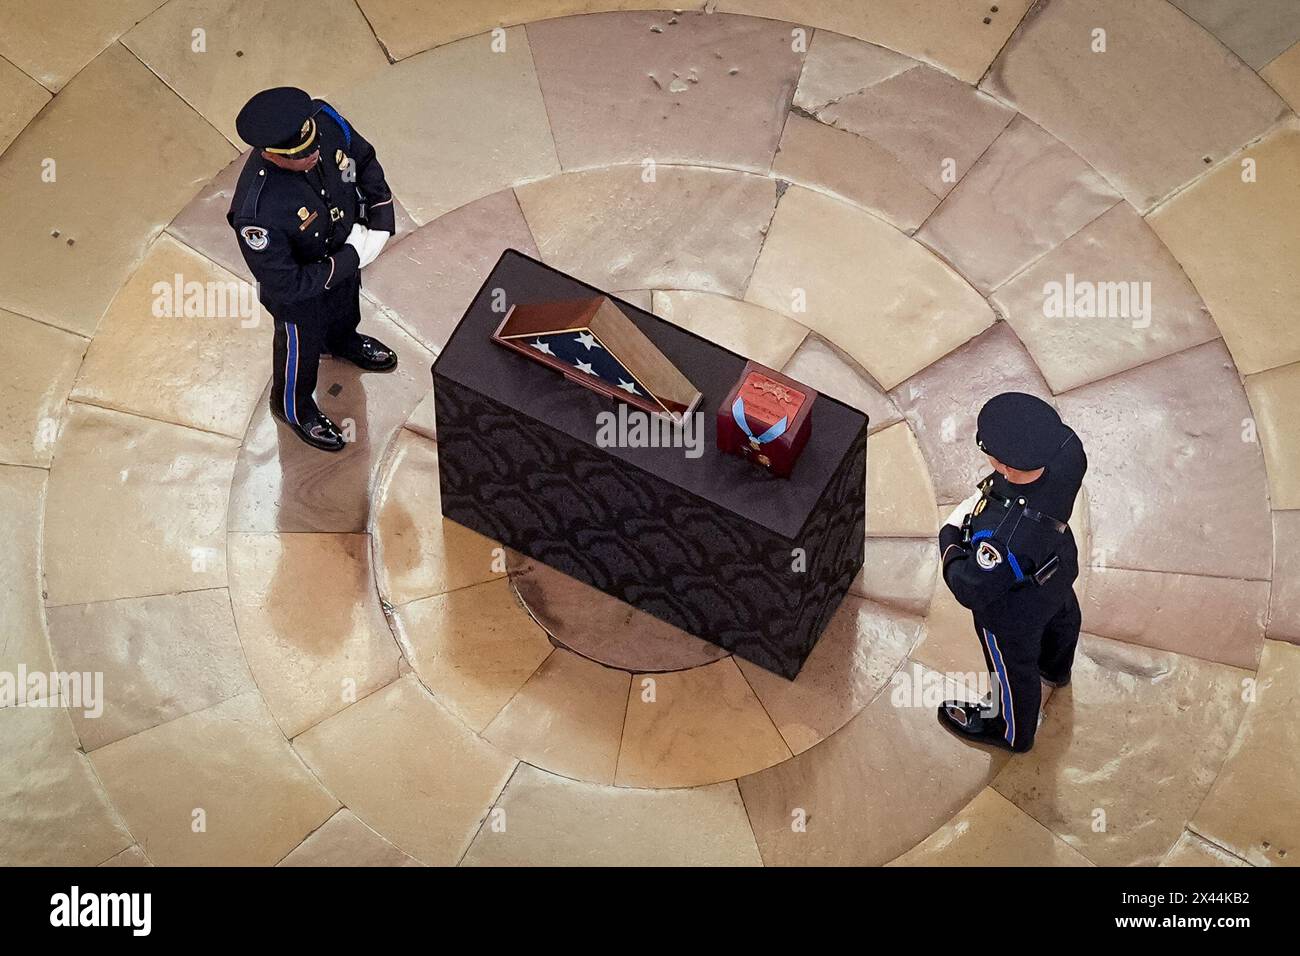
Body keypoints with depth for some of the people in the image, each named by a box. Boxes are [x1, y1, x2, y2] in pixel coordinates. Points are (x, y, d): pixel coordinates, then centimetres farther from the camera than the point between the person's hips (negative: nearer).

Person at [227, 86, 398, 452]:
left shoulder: (325, 120, -31)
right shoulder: (257, 212, -46)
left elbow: (365, 160, -9)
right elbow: (287, 285, -34)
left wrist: (381, 219, -19)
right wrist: (351, 259, -30)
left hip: (346, 251, 5)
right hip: (300, 292, -5)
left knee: (345, 307, 37)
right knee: (301, 347, 26)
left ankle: (343, 341, 73)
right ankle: (293, 407, 58)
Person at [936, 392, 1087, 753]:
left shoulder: (1002, 537, -52)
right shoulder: (1067, 451, -34)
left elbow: (971, 590, -32)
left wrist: (949, 536, -17)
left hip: (1013, 613, -6)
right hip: (1060, 564, 6)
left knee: (1012, 669, 27)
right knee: (1062, 617, 39)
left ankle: (1011, 731, 60)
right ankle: (1056, 668, 75)